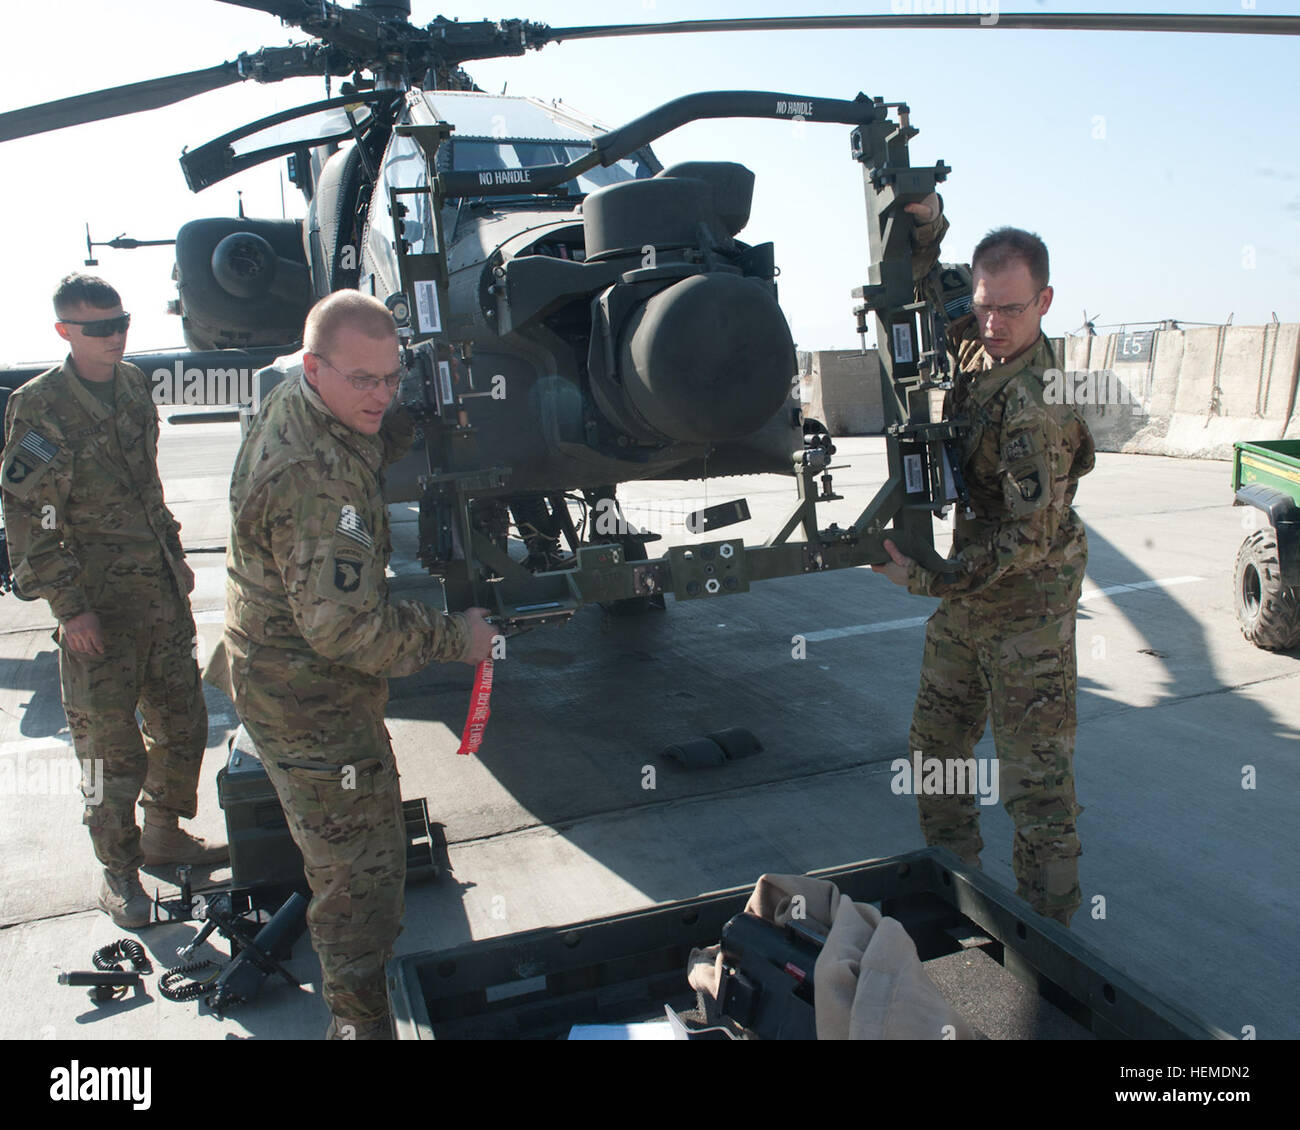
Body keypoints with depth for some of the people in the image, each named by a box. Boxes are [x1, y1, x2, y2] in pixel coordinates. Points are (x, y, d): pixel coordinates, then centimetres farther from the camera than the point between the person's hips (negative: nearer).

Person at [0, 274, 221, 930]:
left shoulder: (132, 384, 9)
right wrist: (70, 606, -15)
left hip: (160, 587, 7)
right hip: (98, 602, -6)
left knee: (183, 720, 14)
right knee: (110, 741, 3)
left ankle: (164, 835, 34)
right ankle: (119, 872, 20)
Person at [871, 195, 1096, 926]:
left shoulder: (1038, 405, -24)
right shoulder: (976, 345, 0)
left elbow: (1030, 538, -25)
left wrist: (928, 578, -26)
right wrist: (925, 227, -4)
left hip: (1026, 605, -8)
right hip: (962, 594, 8)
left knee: (1036, 776, 1)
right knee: (936, 748, 17)